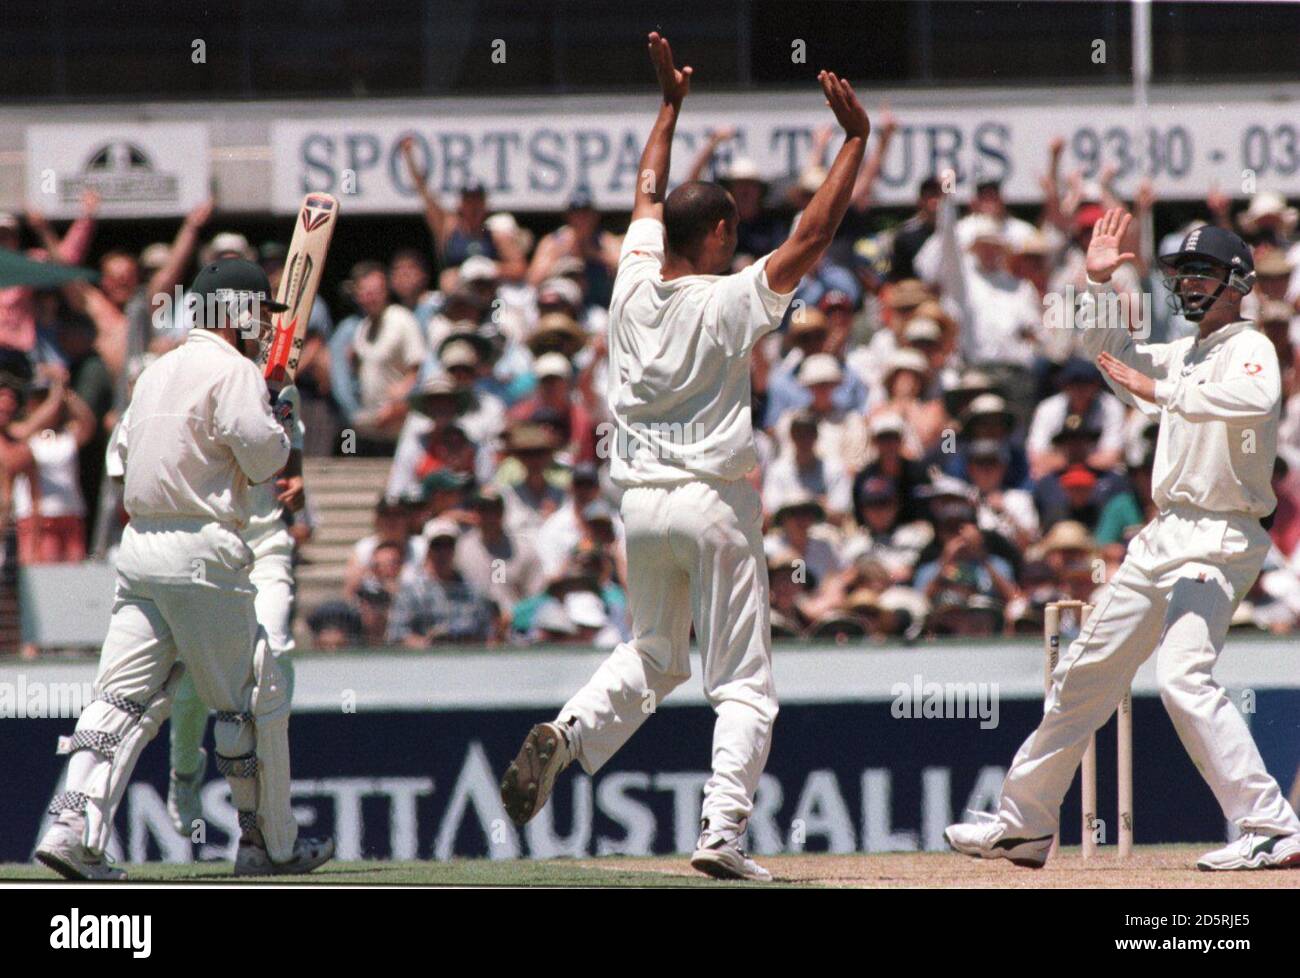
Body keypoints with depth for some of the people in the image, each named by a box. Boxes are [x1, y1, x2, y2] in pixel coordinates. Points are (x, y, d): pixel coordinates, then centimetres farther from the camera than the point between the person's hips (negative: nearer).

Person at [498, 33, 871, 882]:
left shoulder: (635, 287, 2)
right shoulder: (731, 303, -11)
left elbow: (649, 196, 18)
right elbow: (815, 237, -10)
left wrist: (672, 102, 28)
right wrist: (856, 141, -5)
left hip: (641, 502, 5)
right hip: (716, 503, -5)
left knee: (651, 657, 22)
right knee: (744, 684, 0)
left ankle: (568, 733, -4)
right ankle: (723, 833, -12)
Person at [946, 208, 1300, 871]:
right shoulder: (1183, 356, 18)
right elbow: (1112, 352, 31)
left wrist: (1162, 392, -29)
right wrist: (1098, 281, 15)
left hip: (1219, 540, -9)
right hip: (1162, 538, 9)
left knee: (1183, 677, -26)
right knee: (1086, 672, 13)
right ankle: (1023, 823, 24)